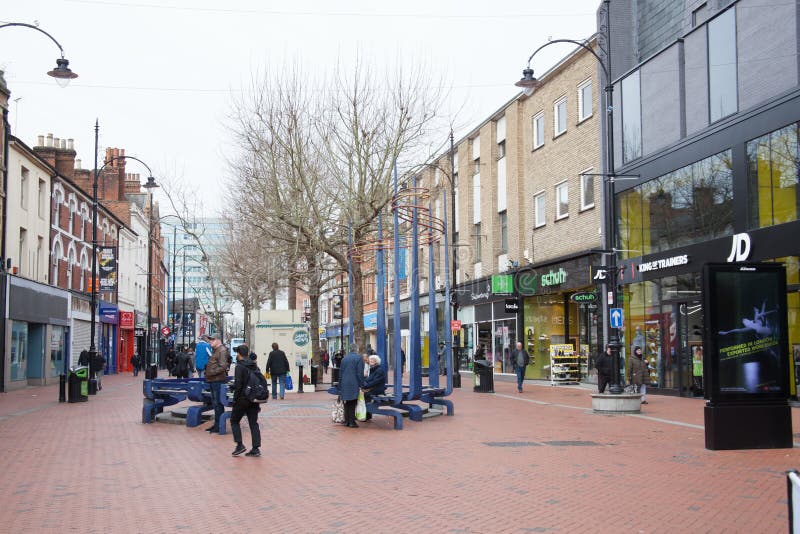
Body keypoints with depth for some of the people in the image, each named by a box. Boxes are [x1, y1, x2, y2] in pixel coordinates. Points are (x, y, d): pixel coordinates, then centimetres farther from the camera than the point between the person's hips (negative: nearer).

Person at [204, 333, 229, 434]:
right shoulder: (215, 350, 18)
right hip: (213, 381, 11)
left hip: (218, 381, -11)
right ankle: (216, 424, 23)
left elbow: (222, 367, -21)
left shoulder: (222, 350, -13)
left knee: (218, 403, -7)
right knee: (215, 403, 15)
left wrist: (211, 372, -18)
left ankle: (219, 426, -3)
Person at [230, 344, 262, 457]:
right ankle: (256, 448, 3)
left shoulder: (239, 367, -12)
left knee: (234, 421, 10)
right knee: (253, 423, 8)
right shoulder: (255, 366, 11)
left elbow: (238, 385, -17)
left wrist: (235, 400, -10)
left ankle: (240, 445, 1)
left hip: (242, 398, -6)